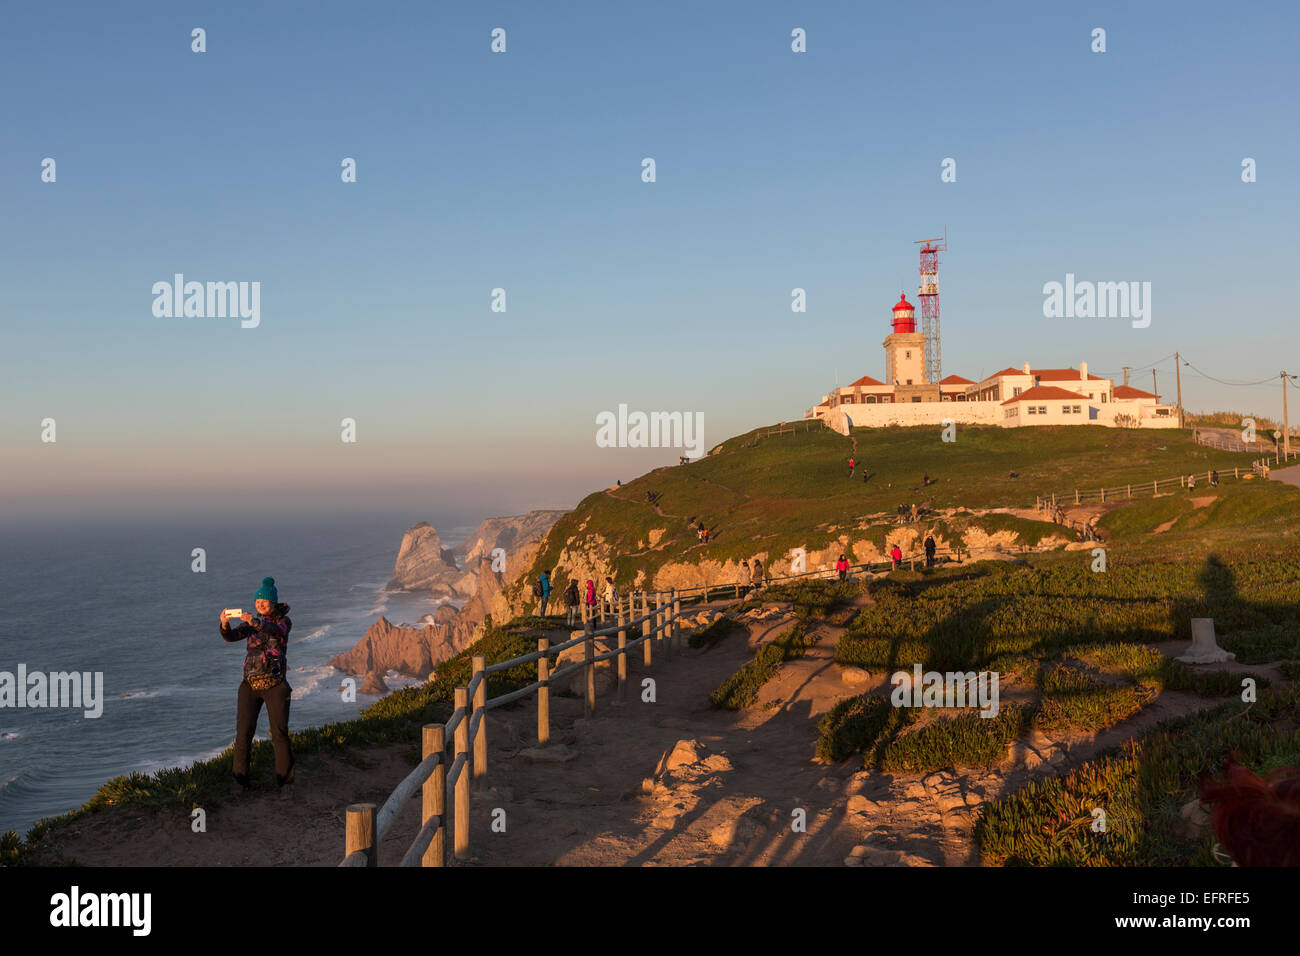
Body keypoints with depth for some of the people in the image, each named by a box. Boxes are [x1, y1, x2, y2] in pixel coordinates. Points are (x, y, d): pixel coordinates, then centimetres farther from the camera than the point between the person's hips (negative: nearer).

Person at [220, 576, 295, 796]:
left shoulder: (284, 621, -1)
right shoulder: (249, 623, 8)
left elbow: (276, 631, -25)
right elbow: (231, 636, -11)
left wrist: (255, 622, -43)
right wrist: (224, 623, -34)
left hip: (276, 685, -3)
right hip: (250, 685, 3)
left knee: (280, 734, -8)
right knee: (243, 735, -5)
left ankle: (286, 782, 3)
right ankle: (242, 782, 8)